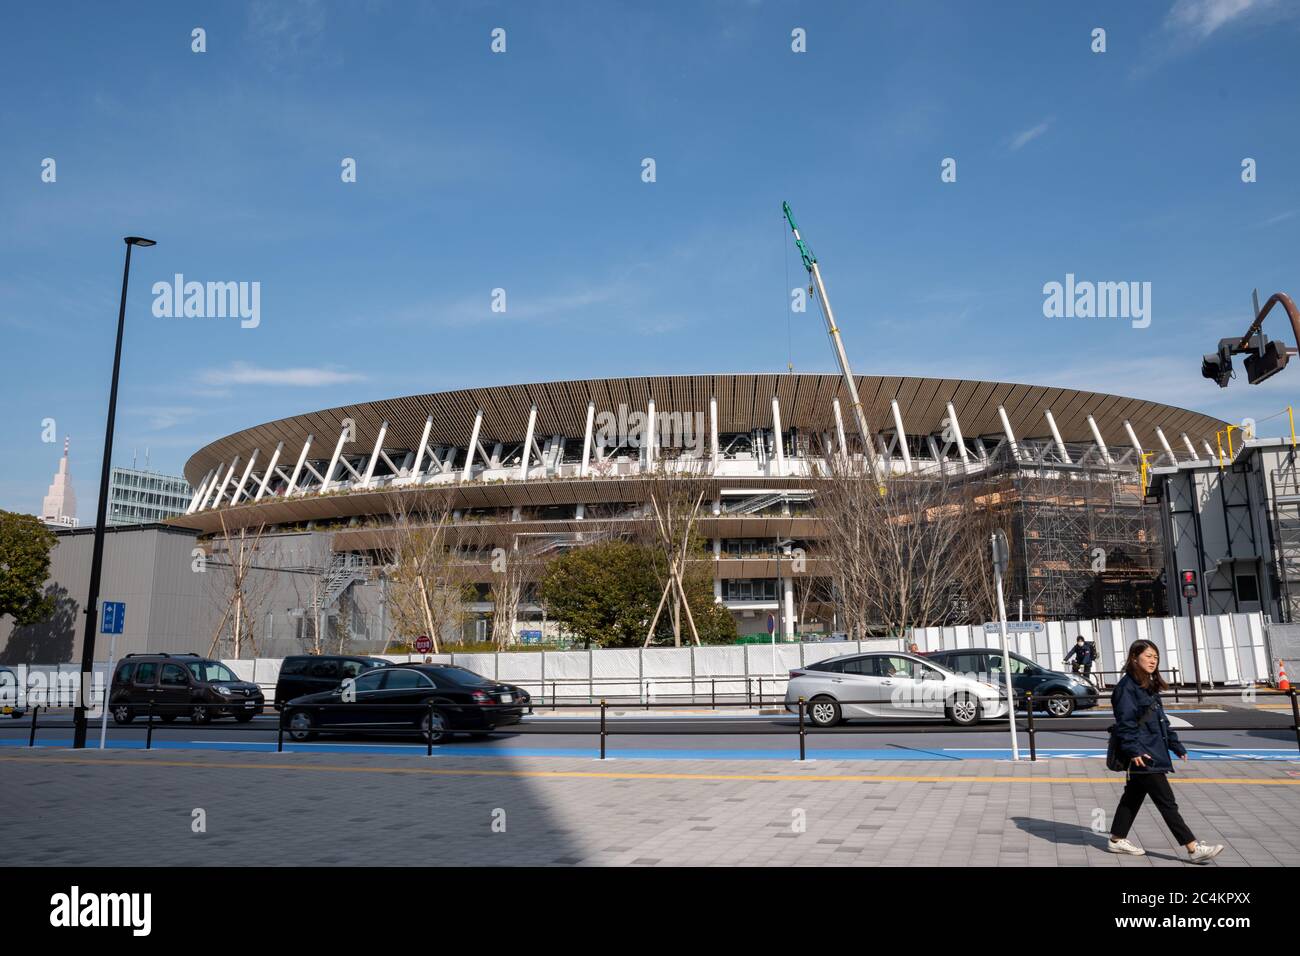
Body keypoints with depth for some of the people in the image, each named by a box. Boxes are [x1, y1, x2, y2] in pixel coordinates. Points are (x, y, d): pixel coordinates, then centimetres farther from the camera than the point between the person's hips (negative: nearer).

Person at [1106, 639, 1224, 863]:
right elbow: (1125, 723, -20)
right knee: (1167, 802, -4)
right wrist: (1133, 750, -25)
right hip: (1142, 756, -10)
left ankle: (1117, 840, 25)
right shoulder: (1126, 687, -15)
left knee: (1133, 797, 16)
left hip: (1153, 752, 10)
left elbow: (1161, 720, 21)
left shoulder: (1149, 686, 15)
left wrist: (1176, 745, 20)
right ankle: (1193, 849, 0)